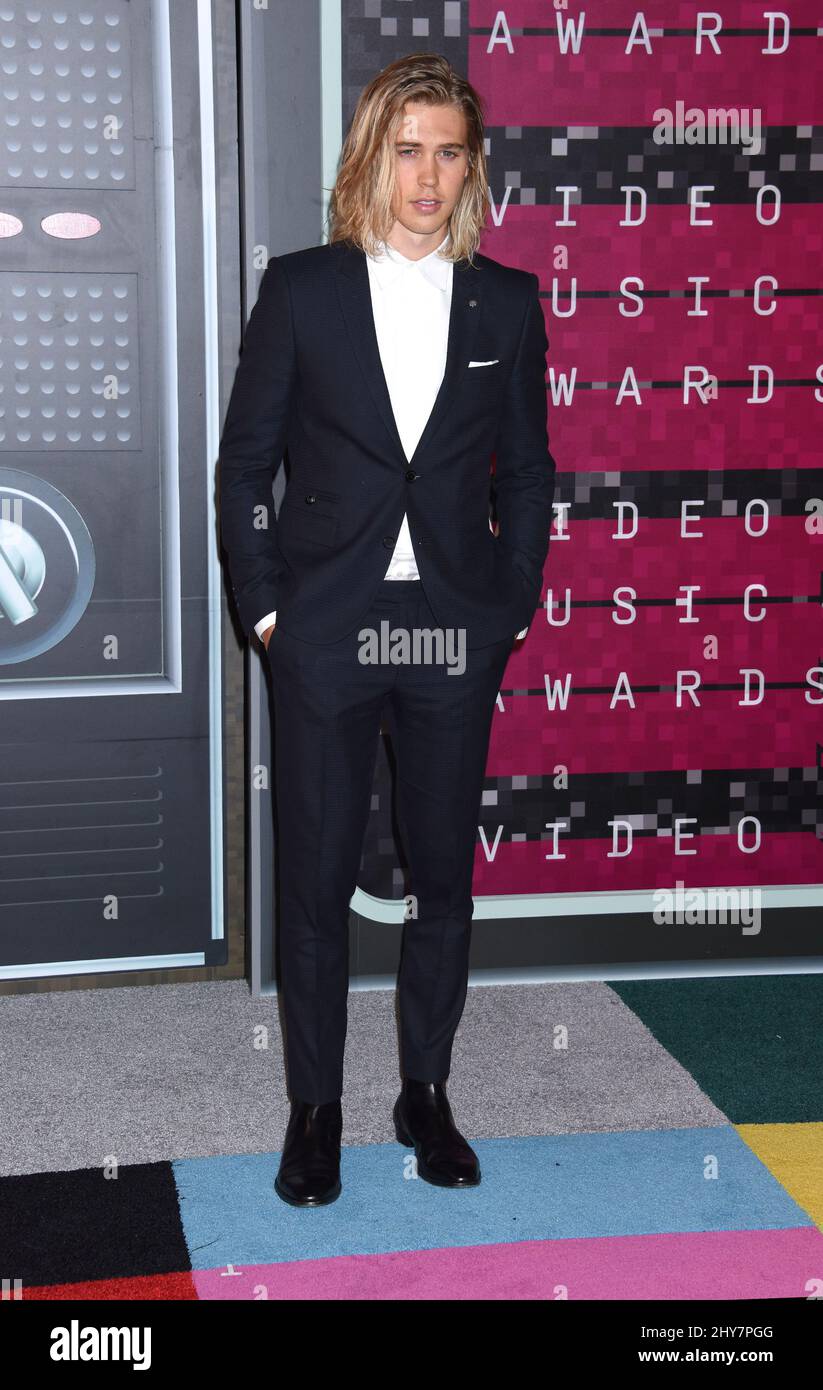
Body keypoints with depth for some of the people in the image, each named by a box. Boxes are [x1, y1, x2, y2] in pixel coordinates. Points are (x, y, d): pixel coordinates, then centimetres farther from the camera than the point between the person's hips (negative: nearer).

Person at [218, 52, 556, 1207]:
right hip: (326, 630, -1)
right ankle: (316, 1108, 21)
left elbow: (527, 474, 10)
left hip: (455, 634, 2)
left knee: (444, 875, 10)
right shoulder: (302, 290, -1)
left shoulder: (506, 303, 4)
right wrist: (264, 608, -3)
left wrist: (511, 608, 3)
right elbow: (245, 464, 2)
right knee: (316, 880, 5)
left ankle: (427, 1094, 28)